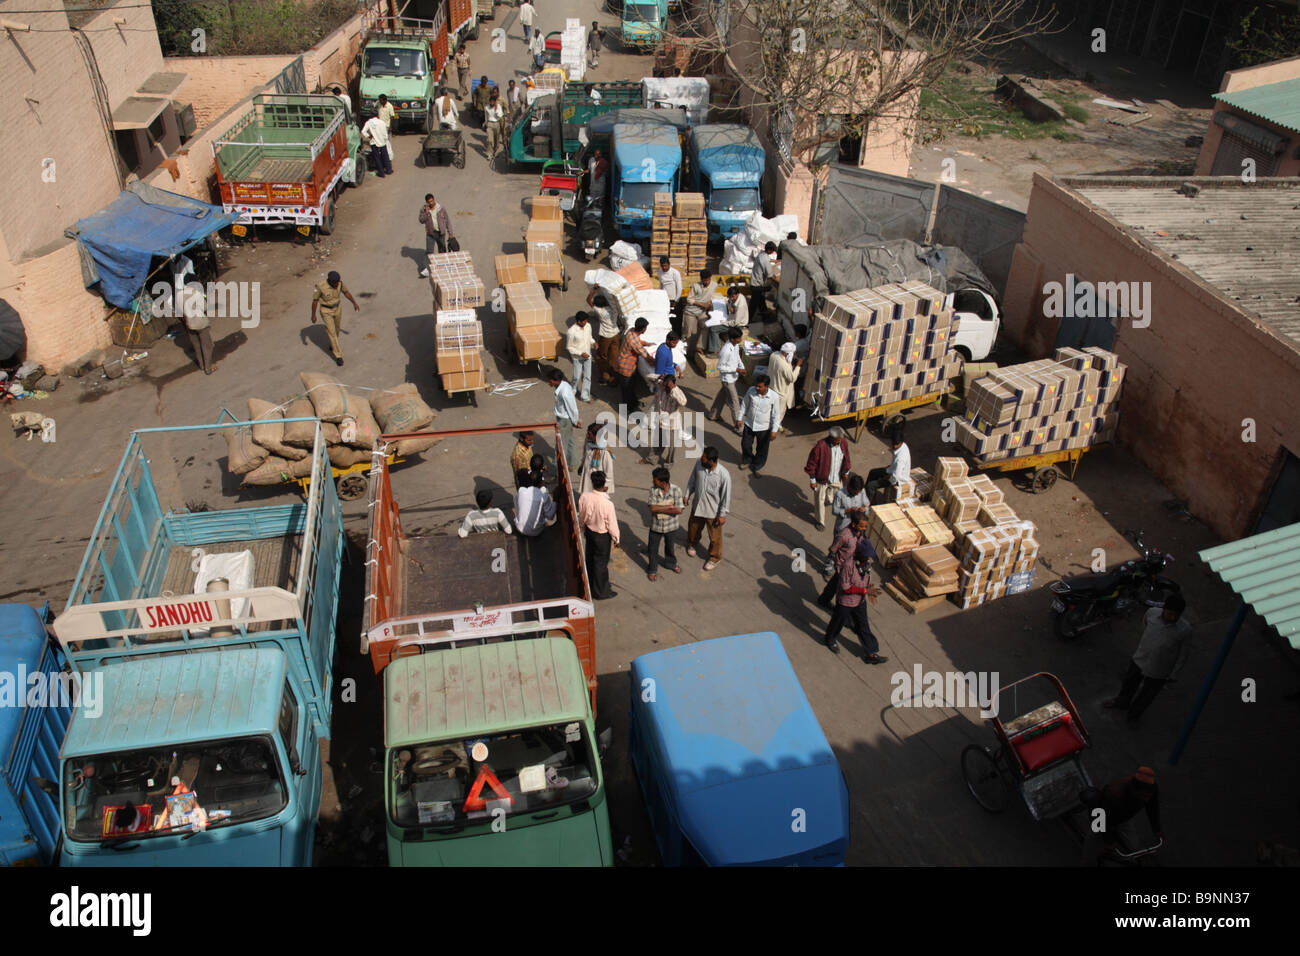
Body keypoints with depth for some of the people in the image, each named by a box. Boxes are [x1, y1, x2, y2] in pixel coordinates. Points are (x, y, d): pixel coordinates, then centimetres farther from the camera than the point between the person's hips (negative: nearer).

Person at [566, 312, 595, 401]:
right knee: (577, 377, 8)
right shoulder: (572, 331, -25)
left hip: (587, 356, 5)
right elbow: (569, 347, -15)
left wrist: (593, 342, -9)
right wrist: (580, 353, -22)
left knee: (587, 376, 8)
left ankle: (585, 396, 21)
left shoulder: (588, 326, -8)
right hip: (577, 358, -5)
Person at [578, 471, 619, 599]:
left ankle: (591, 583, 46)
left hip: (589, 531, 5)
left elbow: (581, 517, 0)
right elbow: (612, 524, -19)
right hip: (602, 535, -5)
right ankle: (600, 592, 25)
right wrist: (616, 539, -2)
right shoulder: (607, 504, -32)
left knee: (590, 558, 25)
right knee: (601, 562, 11)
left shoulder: (584, 497, -17)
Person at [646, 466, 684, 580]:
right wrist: (669, 507, -28)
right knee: (653, 549, 16)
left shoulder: (676, 490, -22)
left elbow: (679, 510, -27)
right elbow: (653, 508, -25)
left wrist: (660, 509, -24)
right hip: (656, 525, 0)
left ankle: (670, 563, 52)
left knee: (669, 546, 25)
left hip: (670, 525, 0)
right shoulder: (653, 490, -19)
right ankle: (653, 570, 38)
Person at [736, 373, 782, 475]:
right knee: (745, 444, 19)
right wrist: (740, 419, 4)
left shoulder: (774, 397, -23)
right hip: (749, 424, 2)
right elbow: (744, 404, -1)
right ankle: (747, 460, 50)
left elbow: (776, 415, -14)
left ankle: (757, 466, 42)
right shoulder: (751, 390, -17)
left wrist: (774, 430, -14)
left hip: (764, 428, -2)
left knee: (761, 449, 16)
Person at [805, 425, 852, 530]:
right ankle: (821, 522, 35)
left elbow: (846, 459, 9)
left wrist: (846, 472, 19)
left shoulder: (844, 444, -12)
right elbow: (811, 464, -17)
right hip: (822, 480, -4)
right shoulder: (820, 446, -28)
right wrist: (812, 480, -12)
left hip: (837, 479, 4)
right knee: (820, 501, 14)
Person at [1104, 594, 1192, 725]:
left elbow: (1183, 654, -12)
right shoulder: (1152, 613, -20)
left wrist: (1173, 675, -4)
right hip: (1139, 660, 3)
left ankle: (1134, 714, 50)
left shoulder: (1185, 629, -27)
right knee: (1129, 683, 27)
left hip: (1159, 672, -3)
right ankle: (1121, 703, 57)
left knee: (1146, 696, 21)